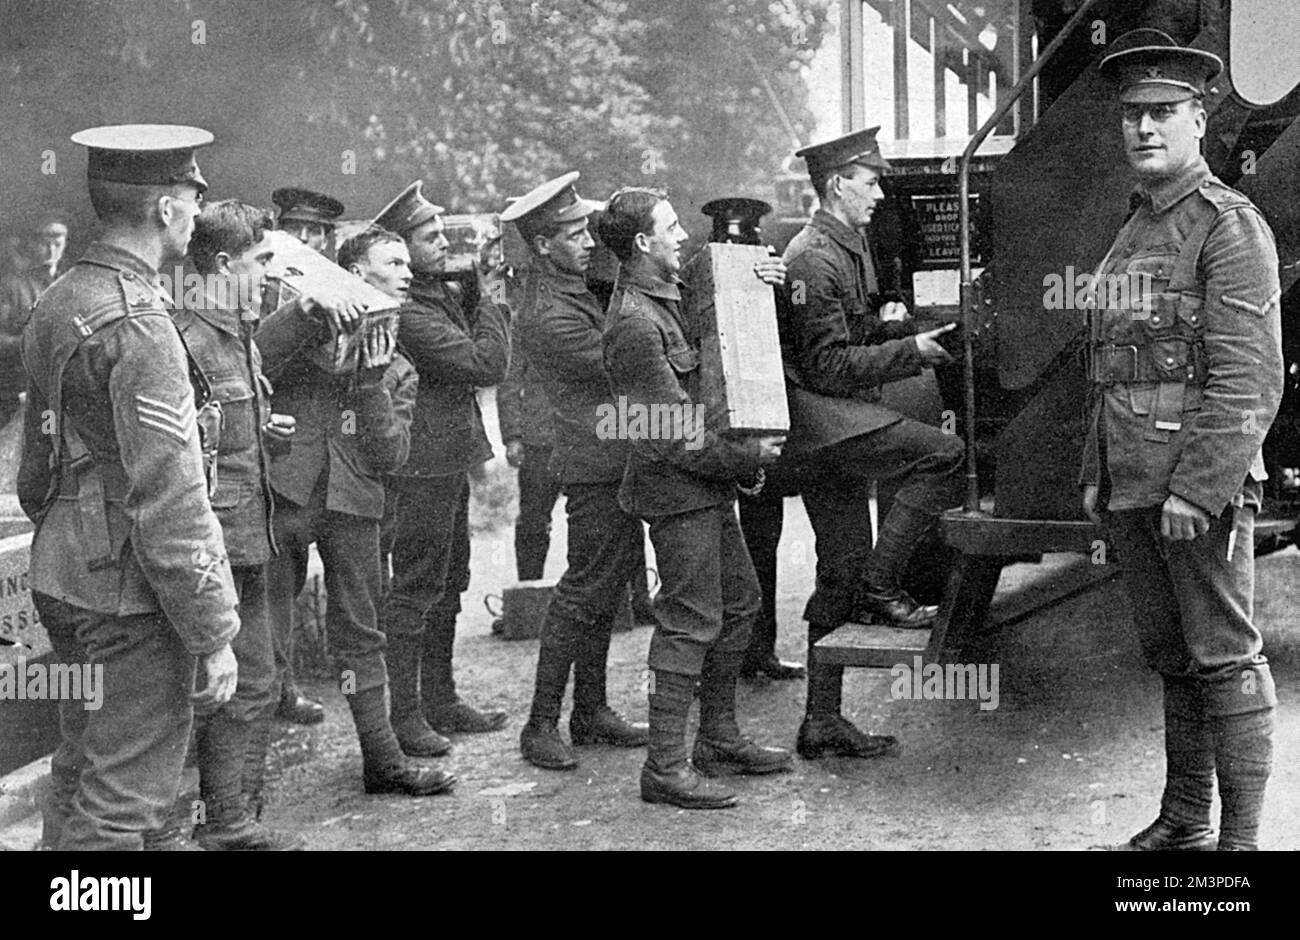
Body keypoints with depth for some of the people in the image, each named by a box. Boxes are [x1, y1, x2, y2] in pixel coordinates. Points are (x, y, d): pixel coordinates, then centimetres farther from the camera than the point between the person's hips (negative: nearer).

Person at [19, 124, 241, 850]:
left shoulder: (58, 303, 10)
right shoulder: (139, 327, -20)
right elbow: (169, 501, -22)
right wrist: (214, 633, -17)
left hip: (65, 580, 10)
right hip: (131, 597, -10)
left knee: (80, 776, 21)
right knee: (125, 797, -1)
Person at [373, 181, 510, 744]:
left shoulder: (441, 294, 10)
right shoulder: (408, 312, -21)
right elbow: (488, 364, -23)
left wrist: (480, 290, 5)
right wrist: (487, 294, -12)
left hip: (448, 461, 10)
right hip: (423, 468, -10)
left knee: (446, 589, 17)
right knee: (413, 591, -2)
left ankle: (439, 702, 28)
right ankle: (402, 716, 7)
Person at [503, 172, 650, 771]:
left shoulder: (569, 285, 10)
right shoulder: (549, 317, -20)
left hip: (616, 456, 10)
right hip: (596, 460, -10)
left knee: (618, 571, 15)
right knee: (585, 589, -5)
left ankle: (591, 708, 25)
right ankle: (542, 725, 5)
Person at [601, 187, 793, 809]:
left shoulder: (670, 297, 12)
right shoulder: (634, 322, -19)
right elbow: (674, 432, -21)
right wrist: (746, 456, -12)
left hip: (708, 484, 10)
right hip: (677, 486, -10)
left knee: (739, 600, 16)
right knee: (691, 619, -7)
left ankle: (720, 739, 28)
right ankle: (665, 767, 0)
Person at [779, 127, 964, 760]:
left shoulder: (849, 248, 18)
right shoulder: (815, 258, -13)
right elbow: (829, 365, -17)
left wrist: (883, 322, 9)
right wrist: (909, 349, -14)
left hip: (836, 429, 10)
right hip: (820, 417, -10)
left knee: (841, 574, 9)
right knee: (943, 453, -21)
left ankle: (822, 723, 15)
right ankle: (880, 589, -12)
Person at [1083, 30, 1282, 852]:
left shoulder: (1230, 226, -8)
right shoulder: (1132, 232, 17)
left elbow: (1249, 380, -16)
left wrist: (1196, 489, -20)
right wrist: (1096, 474, 18)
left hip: (1202, 484, -8)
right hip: (1130, 488, 8)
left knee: (1224, 660, -2)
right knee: (1170, 657, 14)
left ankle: (1241, 835, 6)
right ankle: (1183, 818, 25)